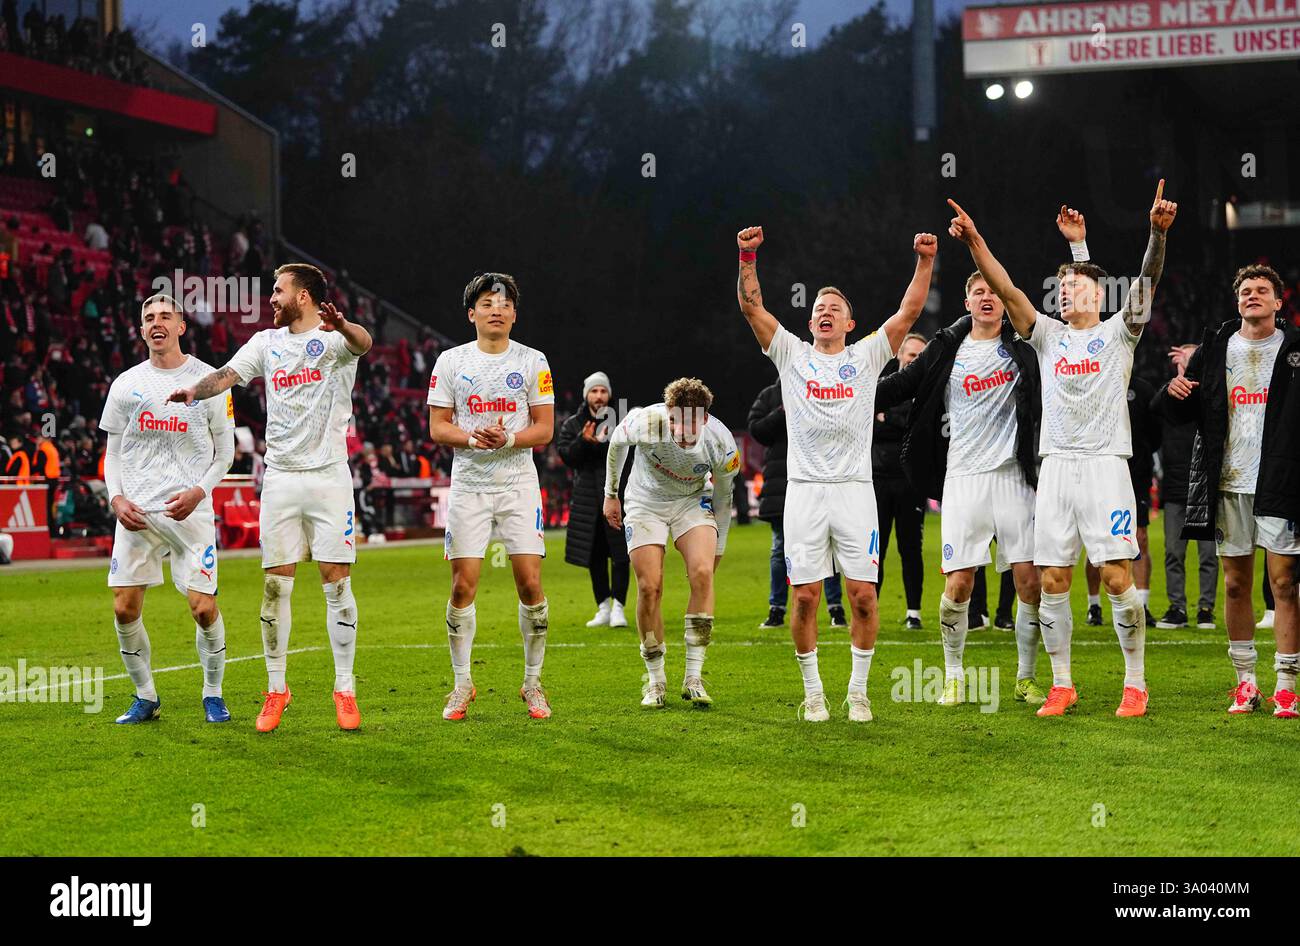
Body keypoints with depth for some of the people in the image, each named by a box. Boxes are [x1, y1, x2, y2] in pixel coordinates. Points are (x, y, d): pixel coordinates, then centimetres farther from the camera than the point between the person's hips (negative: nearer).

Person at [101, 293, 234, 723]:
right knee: (124, 609, -3)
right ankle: (145, 697, 14)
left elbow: (225, 450, 6)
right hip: (135, 511, 3)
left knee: (203, 608, -8)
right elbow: (113, 451, 14)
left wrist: (198, 492, -9)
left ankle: (213, 694, 12)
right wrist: (116, 498, -2)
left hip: (190, 510, -3)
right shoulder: (126, 384, 9)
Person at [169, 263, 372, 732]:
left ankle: (345, 689, 5)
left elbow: (363, 343, -26)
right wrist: (196, 388, -25)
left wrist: (342, 325, -50)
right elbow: (229, 374, -2)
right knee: (275, 585, 2)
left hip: (328, 477, -4)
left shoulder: (333, 338, -3)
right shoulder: (267, 342, 11)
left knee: (336, 581, -3)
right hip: (280, 478, 4)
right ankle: (276, 689, 11)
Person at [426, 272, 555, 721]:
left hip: (519, 485, 0)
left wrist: (508, 438, -17)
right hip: (469, 485, 0)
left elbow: (544, 429, 2)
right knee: (463, 586, -3)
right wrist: (472, 438, -17)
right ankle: (462, 684, 10)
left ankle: (532, 683, 8)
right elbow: (437, 427, 3)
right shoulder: (451, 362, 5)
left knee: (530, 583, -5)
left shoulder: (533, 362, 4)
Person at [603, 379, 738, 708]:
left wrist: (717, 550, 5)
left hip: (693, 502, 0)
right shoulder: (645, 423, -29)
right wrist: (610, 493, 7)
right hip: (646, 502, 0)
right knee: (649, 588, -12)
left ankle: (694, 677, -15)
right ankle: (655, 679, 6)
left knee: (702, 573, -22)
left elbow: (723, 497, -4)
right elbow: (616, 442, -3)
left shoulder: (721, 444, -24)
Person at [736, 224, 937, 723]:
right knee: (806, 596, -2)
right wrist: (747, 258, -10)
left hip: (854, 489, 0)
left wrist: (925, 261, -8)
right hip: (805, 490, 0)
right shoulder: (792, 354, 11)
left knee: (864, 596, -4)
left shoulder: (866, 356, 11)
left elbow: (909, 311, 3)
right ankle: (813, 692, 10)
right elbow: (751, 307, 3)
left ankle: (858, 691, 9)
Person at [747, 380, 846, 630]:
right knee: (781, 548, 5)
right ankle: (776, 611, 11)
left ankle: (836, 609, 4)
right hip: (782, 482, 1)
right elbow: (756, 430, 1)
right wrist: (783, 412, -11)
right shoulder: (770, 395, 10)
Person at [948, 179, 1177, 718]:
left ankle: (1135, 683, 1)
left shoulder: (1118, 332, 8)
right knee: (1053, 581, 1)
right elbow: (1006, 291, 4)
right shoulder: (1049, 335, 15)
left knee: (1117, 576, -8)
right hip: (1056, 466, 4)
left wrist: (1157, 232, -24)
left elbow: (1147, 282, -7)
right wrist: (975, 242, -10)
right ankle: (1061, 686, 9)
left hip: (1105, 465, -4)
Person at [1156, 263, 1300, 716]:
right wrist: (1174, 393, -6)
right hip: (1227, 484, 3)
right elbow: (1182, 413, 14)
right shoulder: (1214, 348, 10)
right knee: (1236, 585, 7)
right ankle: (1245, 681, 16)